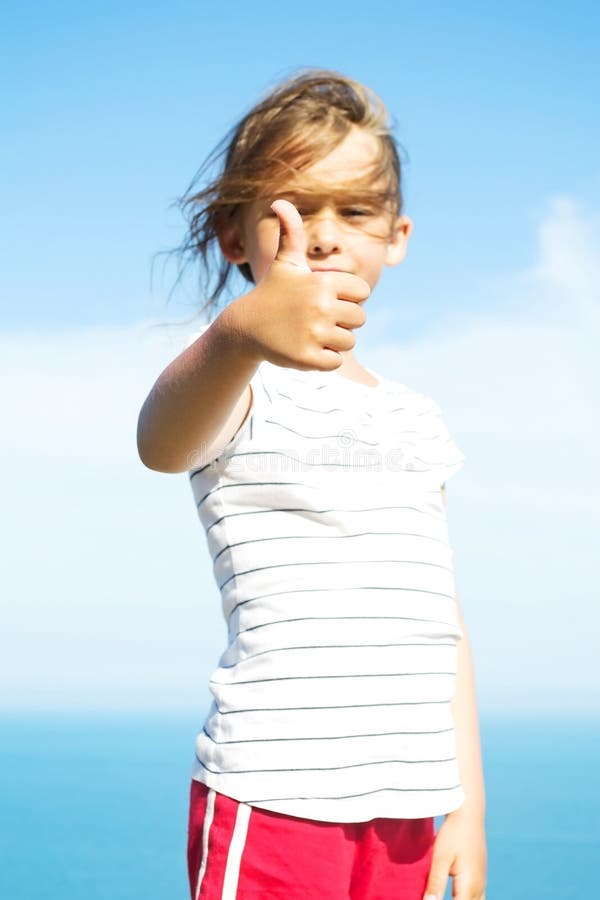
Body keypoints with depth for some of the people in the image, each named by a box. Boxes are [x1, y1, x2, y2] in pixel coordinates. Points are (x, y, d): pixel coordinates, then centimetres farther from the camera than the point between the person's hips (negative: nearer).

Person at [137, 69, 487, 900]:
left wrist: (468, 802, 12)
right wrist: (241, 331, -49)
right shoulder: (235, 388, -3)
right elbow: (162, 445, -29)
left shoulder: (419, 419, 16)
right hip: (271, 800, -6)